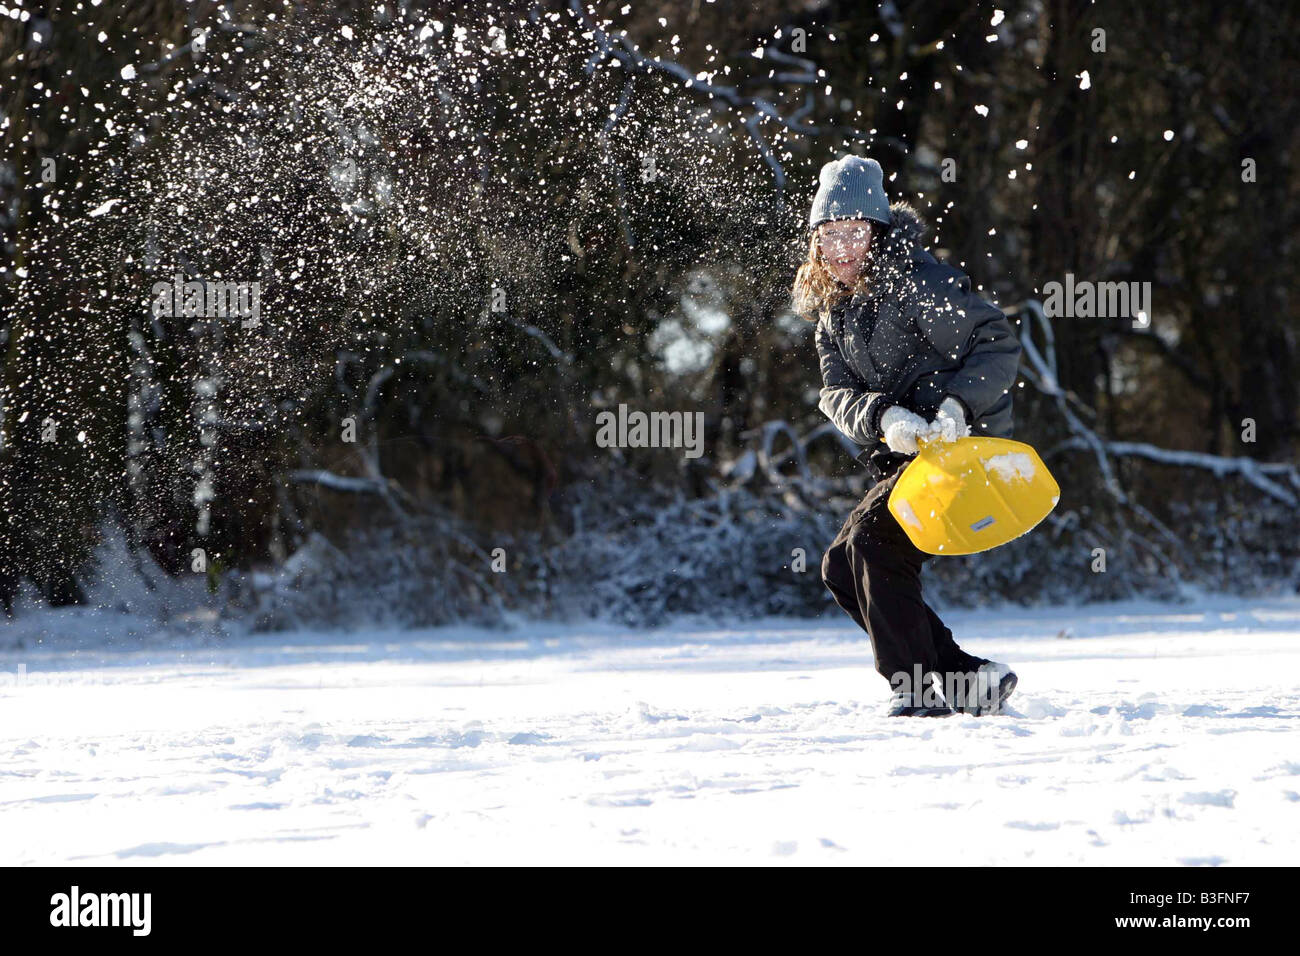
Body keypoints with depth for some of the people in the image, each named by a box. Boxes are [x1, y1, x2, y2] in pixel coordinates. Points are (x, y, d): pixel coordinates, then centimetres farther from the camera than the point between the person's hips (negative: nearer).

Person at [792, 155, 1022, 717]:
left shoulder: (914, 279, -14)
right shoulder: (832, 305, 10)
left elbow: (999, 343, -18)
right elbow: (837, 394, -2)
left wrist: (957, 404, -33)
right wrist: (883, 417, -24)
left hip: (963, 442, -9)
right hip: (903, 454, 9)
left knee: (873, 542, -22)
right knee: (841, 568, 4)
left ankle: (919, 689, -16)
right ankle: (968, 678, 2)